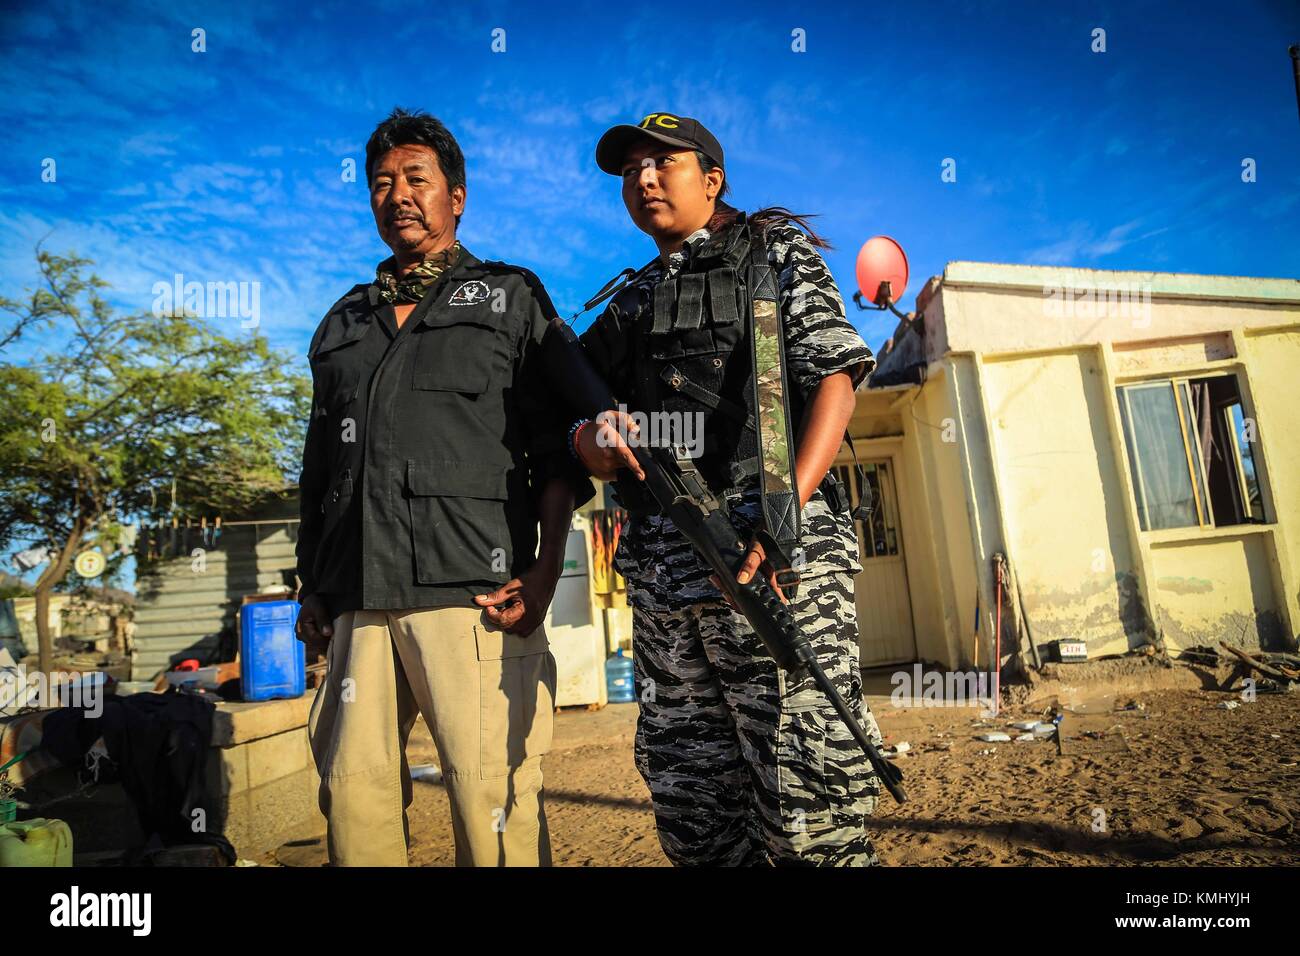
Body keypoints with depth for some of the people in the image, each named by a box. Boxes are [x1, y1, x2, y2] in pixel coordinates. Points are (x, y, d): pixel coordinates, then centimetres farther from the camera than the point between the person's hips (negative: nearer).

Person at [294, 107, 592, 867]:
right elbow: (319, 468, 24)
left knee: (491, 792, -5)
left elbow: (556, 450, 0)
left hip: (472, 591, -4)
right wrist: (312, 587, 16)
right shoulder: (343, 324, 24)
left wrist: (544, 572, -11)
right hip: (358, 602, 5)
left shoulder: (511, 297, 11)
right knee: (354, 789, 5)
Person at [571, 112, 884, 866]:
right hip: (661, 571, 6)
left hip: (773, 550, -5)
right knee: (691, 812, 12)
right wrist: (598, 440, -8)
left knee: (804, 807, -6)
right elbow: (581, 424, 19)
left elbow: (835, 376, -2)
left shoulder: (773, 251, 12)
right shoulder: (628, 306, 25)